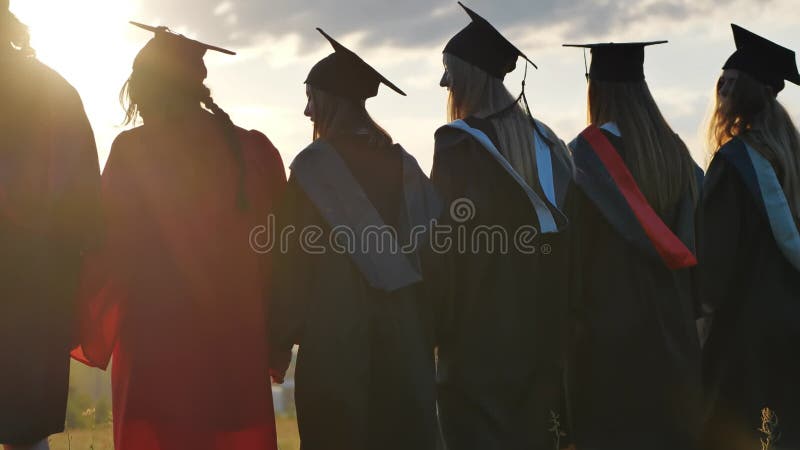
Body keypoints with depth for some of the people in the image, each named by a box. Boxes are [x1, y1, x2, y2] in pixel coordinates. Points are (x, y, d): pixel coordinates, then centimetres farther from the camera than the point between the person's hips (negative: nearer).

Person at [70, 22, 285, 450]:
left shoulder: (133, 150, -4)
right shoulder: (254, 151, 7)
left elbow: (109, 250, -5)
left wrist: (80, 330, 6)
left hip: (157, 343, -4)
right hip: (237, 344, 4)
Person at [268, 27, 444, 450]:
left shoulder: (314, 164, -7)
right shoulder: (403, 164, 7)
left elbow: (293, 260, -9)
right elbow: (432, 255, 7)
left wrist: (279, 344, -4)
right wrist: (426, 333, 14)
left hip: (334, 337, -5)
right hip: (405, 334, 5)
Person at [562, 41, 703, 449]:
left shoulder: (585, 154, -11)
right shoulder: (674, 150, 4)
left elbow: (572, 243, -13)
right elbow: (695, 236, 6)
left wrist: (571, 312, -5)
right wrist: (688, 305, 13)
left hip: (606, 321, -5)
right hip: (671, 323, 5)